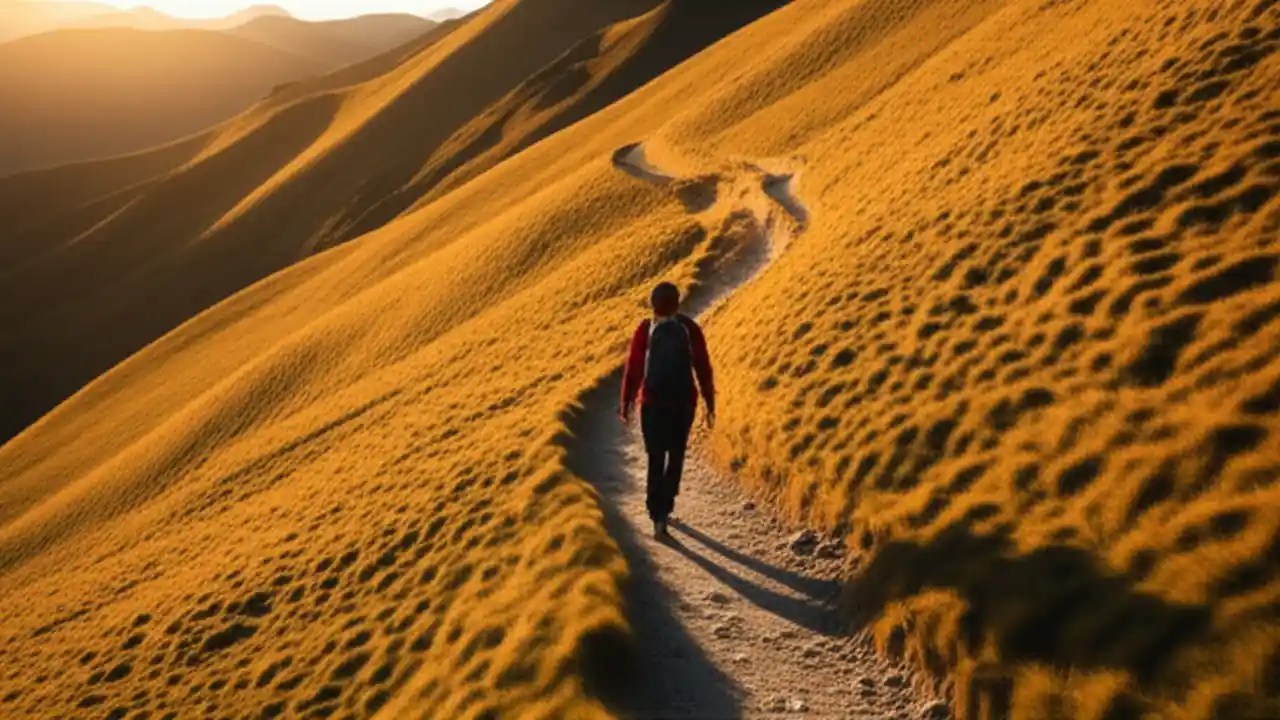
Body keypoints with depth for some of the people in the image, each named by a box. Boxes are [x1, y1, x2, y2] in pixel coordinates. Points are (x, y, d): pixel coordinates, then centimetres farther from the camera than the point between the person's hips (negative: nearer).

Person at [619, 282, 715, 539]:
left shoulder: (645, 330, -6)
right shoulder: (689, 328, -3)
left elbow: (633, 368, -4)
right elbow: (703, 367, -1)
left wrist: (627, 402, 5)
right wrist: (710, 403, 6)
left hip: (653, 402, -1)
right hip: (684, 401, 1)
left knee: (656, 460, 2)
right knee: (676, 456, 18)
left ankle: (659, 515, -9)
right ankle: (664, 507, 28)